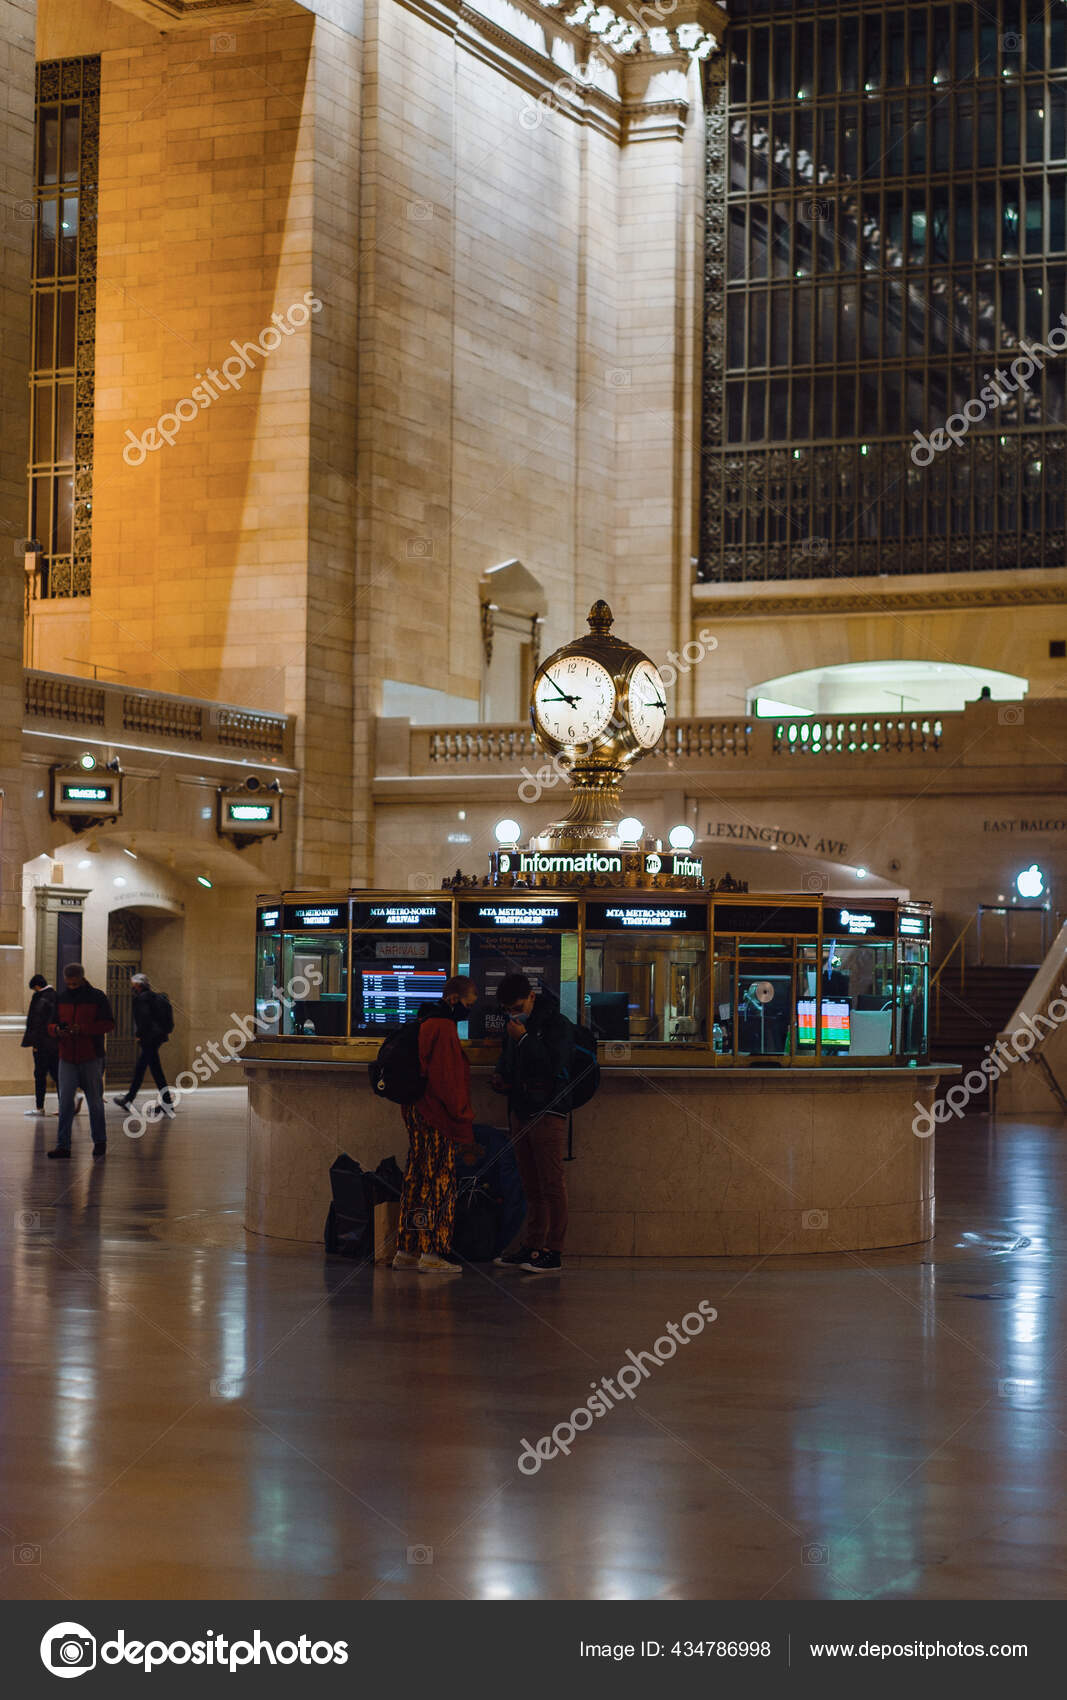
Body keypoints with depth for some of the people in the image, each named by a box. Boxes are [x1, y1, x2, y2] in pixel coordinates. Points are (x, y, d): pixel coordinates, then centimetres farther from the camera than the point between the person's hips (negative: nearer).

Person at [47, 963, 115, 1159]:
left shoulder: (97, 997, -3)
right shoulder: (60, 998, 8)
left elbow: (109, 1024, -7)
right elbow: (51, 1024, 12)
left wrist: (83, 1029, -19)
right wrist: (57, 1030, -13)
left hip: (91, 1058, -3)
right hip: (67, 1058, 3)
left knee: (95, 1101, 7)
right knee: (65, 1102, -4)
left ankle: (100, 1142, 19)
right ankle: (62, 1145, -4)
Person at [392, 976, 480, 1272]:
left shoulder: (428, 1024, 17)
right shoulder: (443, 1029, -15)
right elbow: (448, 1084, -18)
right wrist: (464, 1129, -14)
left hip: (418, 1114, 10)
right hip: (437, 1120, -10)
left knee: (418, 1179, 11)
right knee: (439, 1182, -5)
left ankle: (407, 1251, 13)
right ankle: (432, 1253, -4)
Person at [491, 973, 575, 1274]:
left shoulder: (557, 1024, -8)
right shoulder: (514, 1025, 15)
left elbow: (554, 1065, -19)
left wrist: (524, 1039, -19)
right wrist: (501, 1076, 10)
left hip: (548, 1112, -8)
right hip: (521, 1111, 8)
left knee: (551, 1184, -7)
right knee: (531, 1186, 10)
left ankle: (553, 1252, -7)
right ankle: (532, 1247, 14)